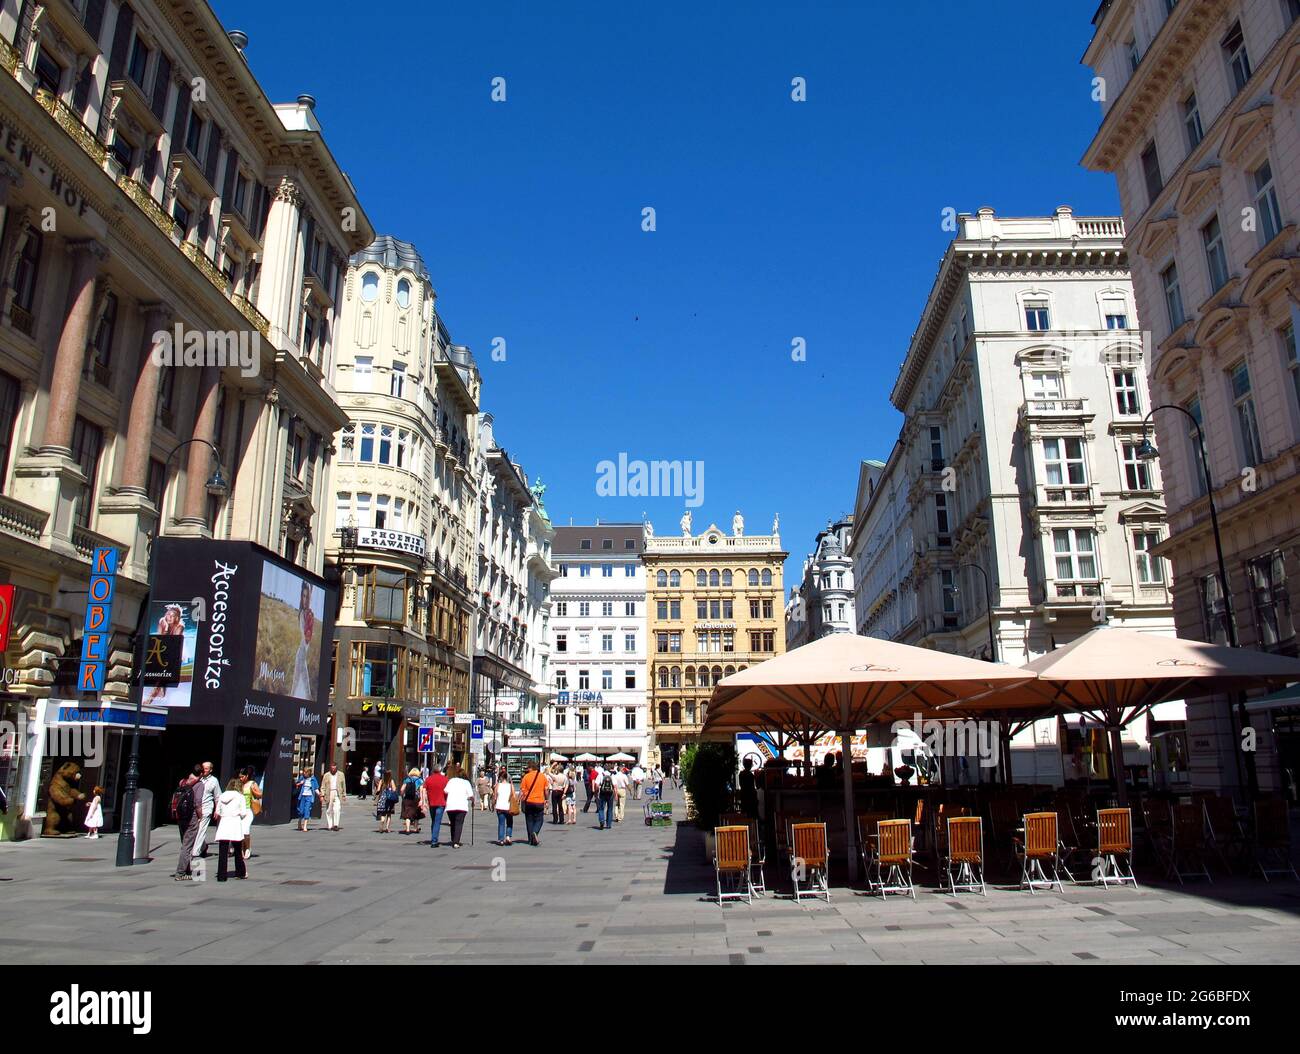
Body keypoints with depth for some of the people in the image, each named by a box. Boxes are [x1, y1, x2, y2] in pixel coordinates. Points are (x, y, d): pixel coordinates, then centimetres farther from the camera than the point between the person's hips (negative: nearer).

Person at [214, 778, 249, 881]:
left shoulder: (222, 796, 11)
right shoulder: (240, 796, 1)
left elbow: (218, 812, 8)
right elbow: (243, 813, -3)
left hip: (223, 823, 2)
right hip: (235, 822, -2)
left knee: (223, 852, 2)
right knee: (238, 851, 12)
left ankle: (221, 876, -2)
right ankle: (240, 873, 19)